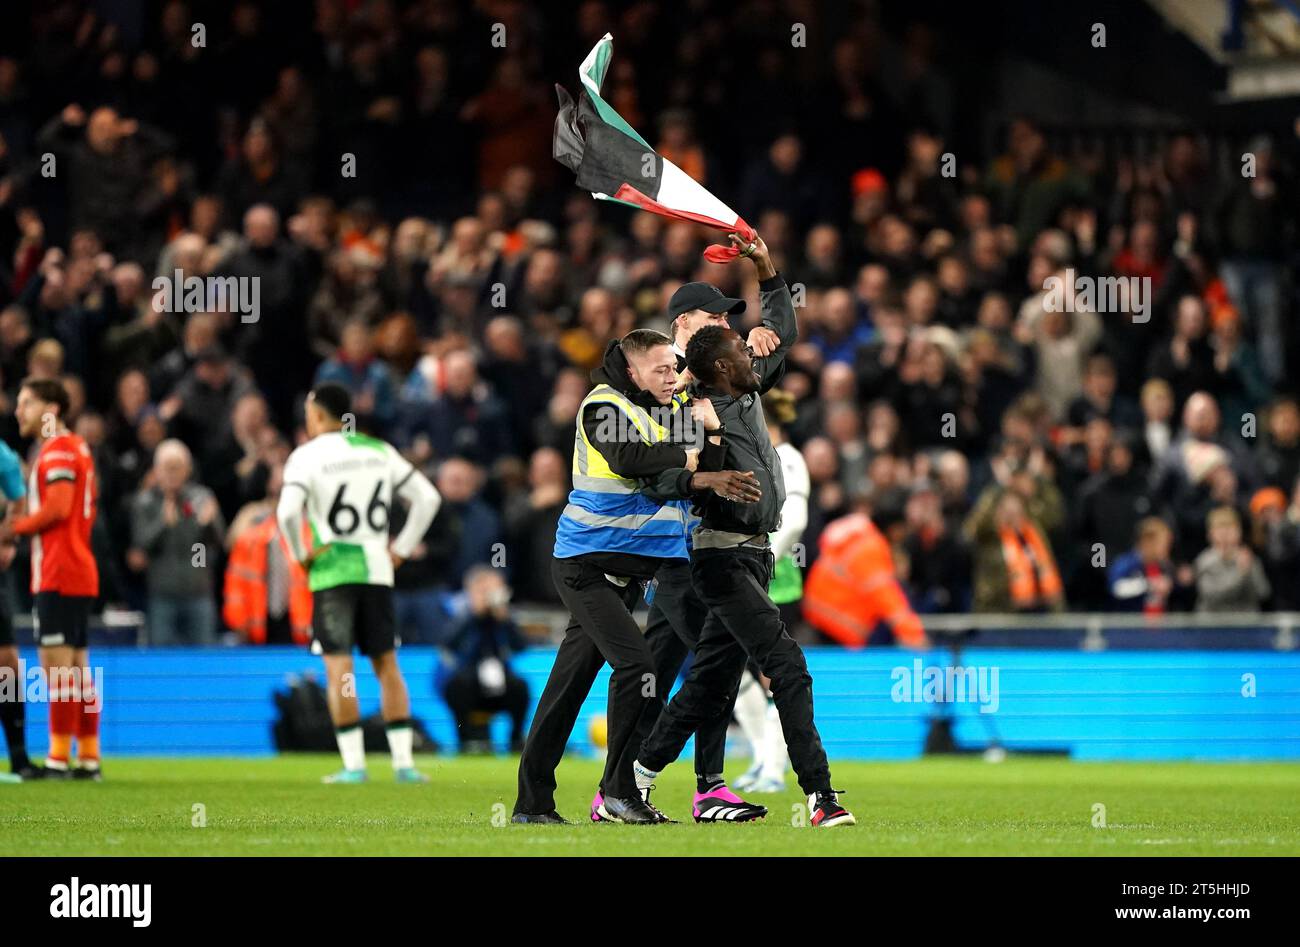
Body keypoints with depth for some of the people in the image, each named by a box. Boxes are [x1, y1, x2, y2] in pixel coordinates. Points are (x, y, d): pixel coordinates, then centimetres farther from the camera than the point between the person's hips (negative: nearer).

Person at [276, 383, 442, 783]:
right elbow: (428, 497, 9)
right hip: (376, 570, 4)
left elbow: (287, 511, -18)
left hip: (331, 570, -4)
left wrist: (300, 555, -3)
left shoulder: (307, 456, -5)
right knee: (386, 664, 10)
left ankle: (353, 763, -7)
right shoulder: (379, 451, 9)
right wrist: (402, 548, 12)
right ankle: (403, 762, 6)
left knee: (339, 668, -2)